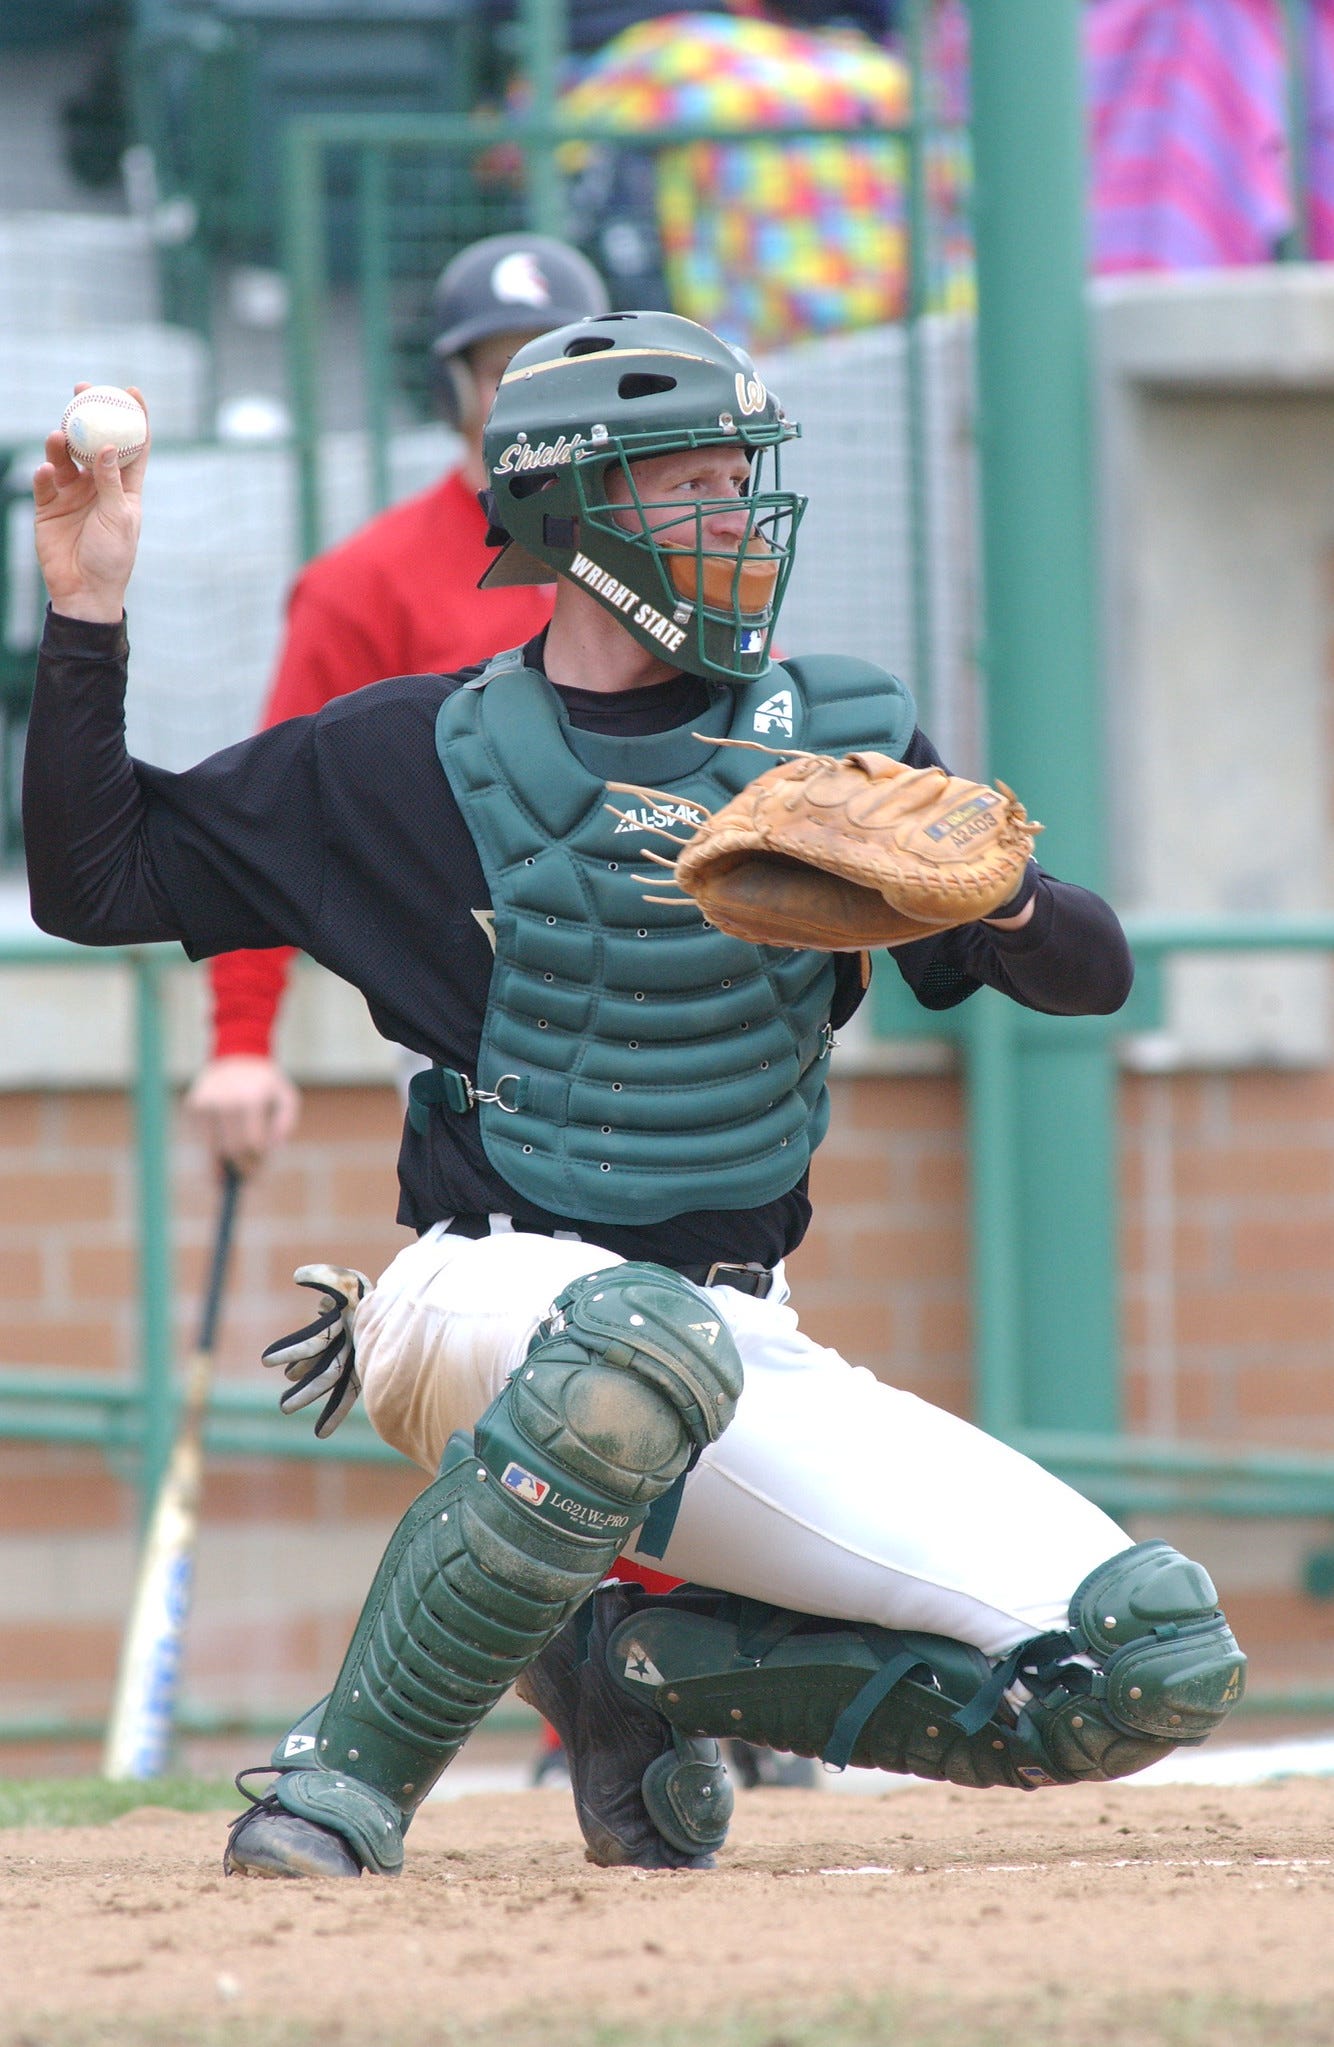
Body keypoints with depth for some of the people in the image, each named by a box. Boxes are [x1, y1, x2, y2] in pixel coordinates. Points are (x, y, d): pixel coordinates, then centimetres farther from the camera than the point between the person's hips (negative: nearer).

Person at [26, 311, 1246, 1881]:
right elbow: (95, 883, 6)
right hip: (488, 1297, -4)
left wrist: (995, 898, -16)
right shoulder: (414, 761, 3)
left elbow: (1092, 974, 6)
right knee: (643, 1340, -43)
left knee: (1159, 1665, -11)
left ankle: (636, 1665, 5)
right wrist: (88, 618, -6)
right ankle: (346, 1778, -28)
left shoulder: (845, 739, 9)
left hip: (750, 1353, 4)